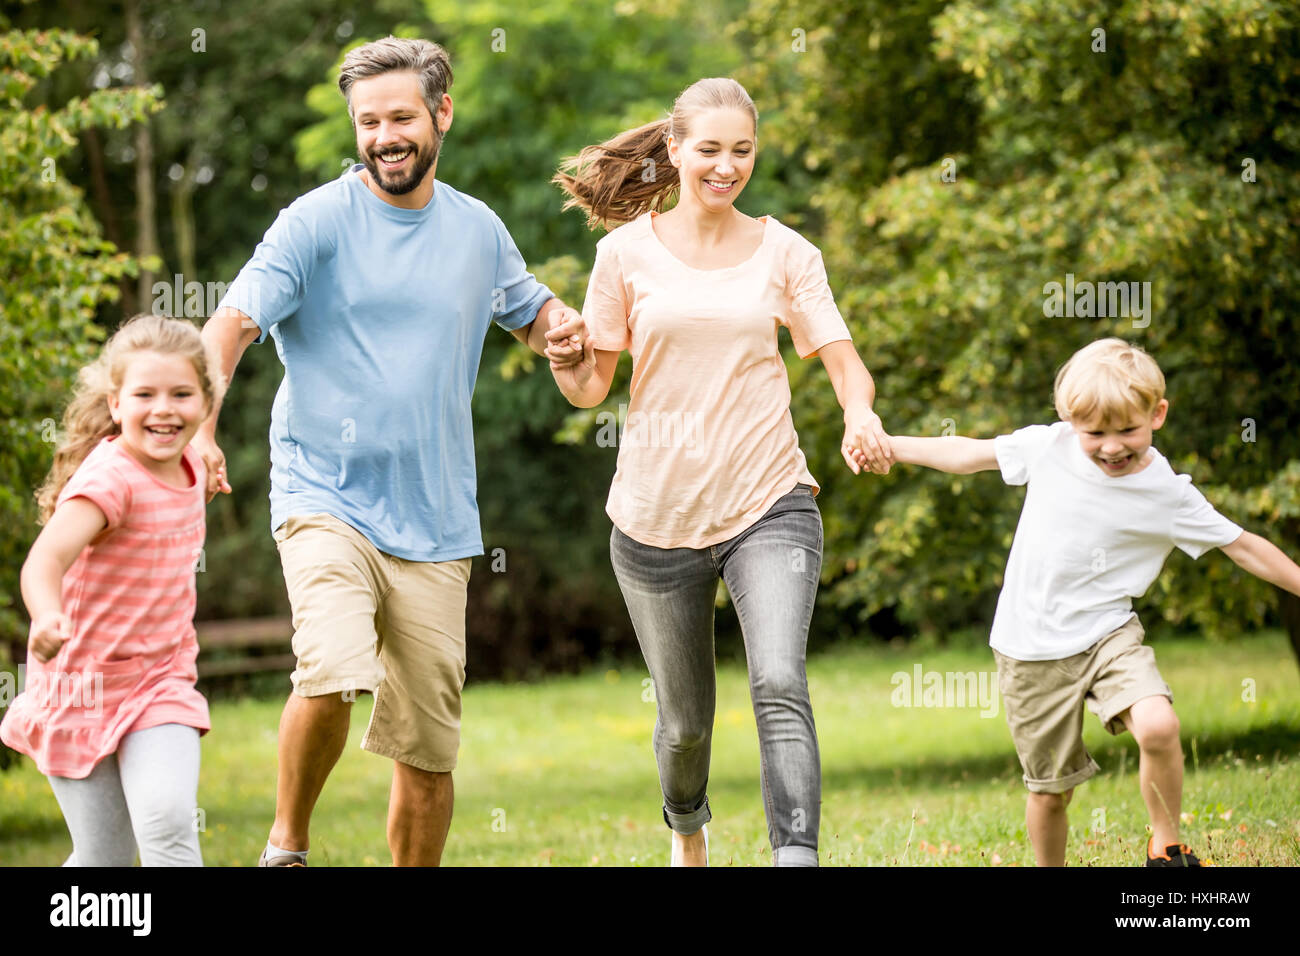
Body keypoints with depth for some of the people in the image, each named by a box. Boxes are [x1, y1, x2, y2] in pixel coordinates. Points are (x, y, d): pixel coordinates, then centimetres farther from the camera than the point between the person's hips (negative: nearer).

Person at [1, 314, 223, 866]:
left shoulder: (190, 468, 3)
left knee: (167, 821, -20)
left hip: (160, 683, 4)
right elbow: (45, 559, -38)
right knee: (103, 860, 1)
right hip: (82, 688, -4)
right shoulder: (109, 479, -20)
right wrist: (49, 620, -55)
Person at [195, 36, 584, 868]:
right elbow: (233, 321, -15)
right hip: (326, 500, -4)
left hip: (436, 523, 4)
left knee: (429, 751, 5)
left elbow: (531, 314, 27)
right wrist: (199, 427, -32)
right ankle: (287, 845, -4)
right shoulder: (317, 222, -4)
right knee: (333, 676, -27)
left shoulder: (478, 231, 10)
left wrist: (560, 325, 2)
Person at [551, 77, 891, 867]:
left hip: (769, 507, -1)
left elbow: (844, 361, -2)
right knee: (685, 721, 13)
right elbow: (591, 387, 5)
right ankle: (688, 830, 45)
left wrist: (863, 418, -24)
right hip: (658, 514, 1)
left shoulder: (784, 253, 3)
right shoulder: (629, 252, 1)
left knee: (780, 687, -23)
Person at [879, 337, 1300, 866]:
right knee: (1049, 790, 6)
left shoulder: (1170, 495, -8)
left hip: (1106, 634, -1)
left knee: (1158, 727, -28)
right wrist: (886, 444, 7)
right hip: (1032, 650, 1)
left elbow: (1243, 546, 0)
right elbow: (971, 454, 7)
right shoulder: (1048, 446, -5)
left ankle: (1166, 845, -5)